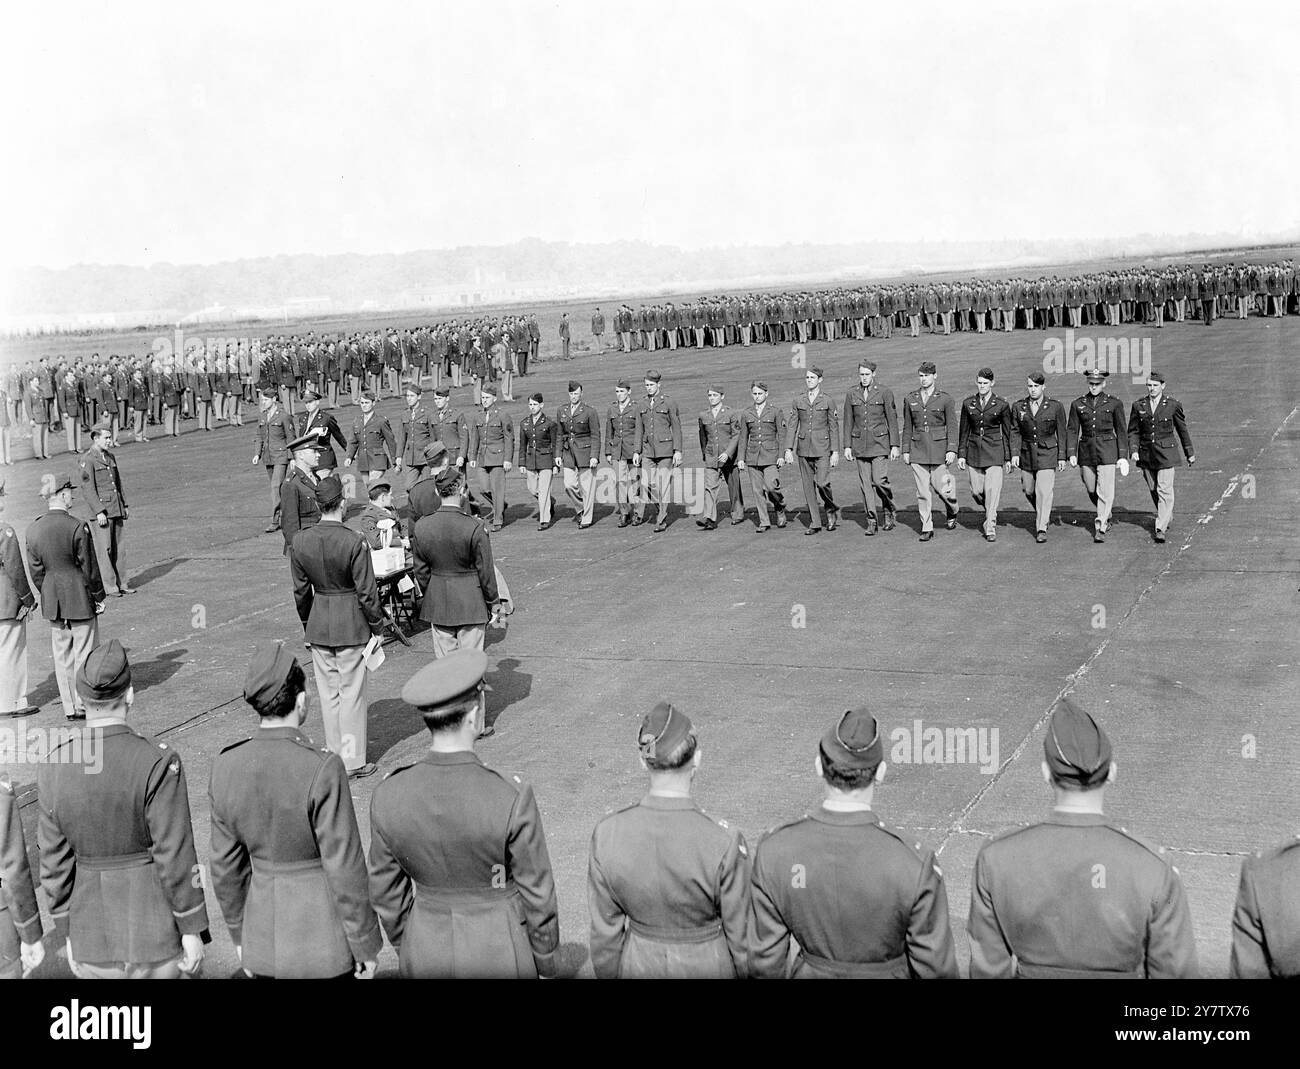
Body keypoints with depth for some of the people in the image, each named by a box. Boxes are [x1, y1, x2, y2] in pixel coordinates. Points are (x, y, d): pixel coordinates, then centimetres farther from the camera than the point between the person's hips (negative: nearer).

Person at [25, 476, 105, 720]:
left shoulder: (33, 529, -1)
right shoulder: (77, 528, -17)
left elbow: (35, 570, 5)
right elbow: (89, 567, -12)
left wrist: (47, 595, 17)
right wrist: (98, 597, -1)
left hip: (52, 602, 5)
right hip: (80, 599, -5)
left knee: (62, 654, 13)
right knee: (84, 652, 5)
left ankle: (69, 707, 19)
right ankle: (84, 705, 10)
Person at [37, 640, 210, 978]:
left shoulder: (53, 768, -7)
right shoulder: (158, 763, -19)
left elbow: (55, 862, 0)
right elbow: (175, 856, -17)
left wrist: (68, 934, 11)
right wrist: (192, 931, -7)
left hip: (92, 939, 3)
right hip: (156, 934, -3)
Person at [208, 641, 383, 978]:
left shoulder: (226, 766, -7)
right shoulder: (322, 770, -23)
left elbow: (227, 865, 3)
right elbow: (345, 868, -18)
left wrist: (240, 934, 16)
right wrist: (366, 945, -7)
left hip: (265, 932, 5)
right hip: (324, 935, -5)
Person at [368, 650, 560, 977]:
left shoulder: (388, 797, -17)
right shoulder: (512, 800, -27)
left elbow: (387, 891, -3)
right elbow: (536, 891, -14)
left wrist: (406, 947, 14)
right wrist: (546, 958, 3)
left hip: (427, 952, 3)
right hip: (499, 951, -3)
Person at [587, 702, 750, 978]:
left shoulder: (607, 835, -19)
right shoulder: (724, 844, -27)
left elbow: (605, 930, -7)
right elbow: (741, 935, -15)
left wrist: (611, 975, 9)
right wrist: (749, 972, 3)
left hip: (639, 966, 3)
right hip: (709, 967, -2)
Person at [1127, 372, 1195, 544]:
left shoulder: (1173, 405, -3)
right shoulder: (1138, 406, 3)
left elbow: (1182, 430, 7)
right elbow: (1133, 431, 7)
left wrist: (1190, 453, 13)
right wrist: (1133, 451, -9)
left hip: (1166, 454, -3)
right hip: (1146, 454, 3)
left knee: (1164, 490, -10)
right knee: (1153, 490, 13)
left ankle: (1161, 528, -11)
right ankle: (1167, 516, 37)